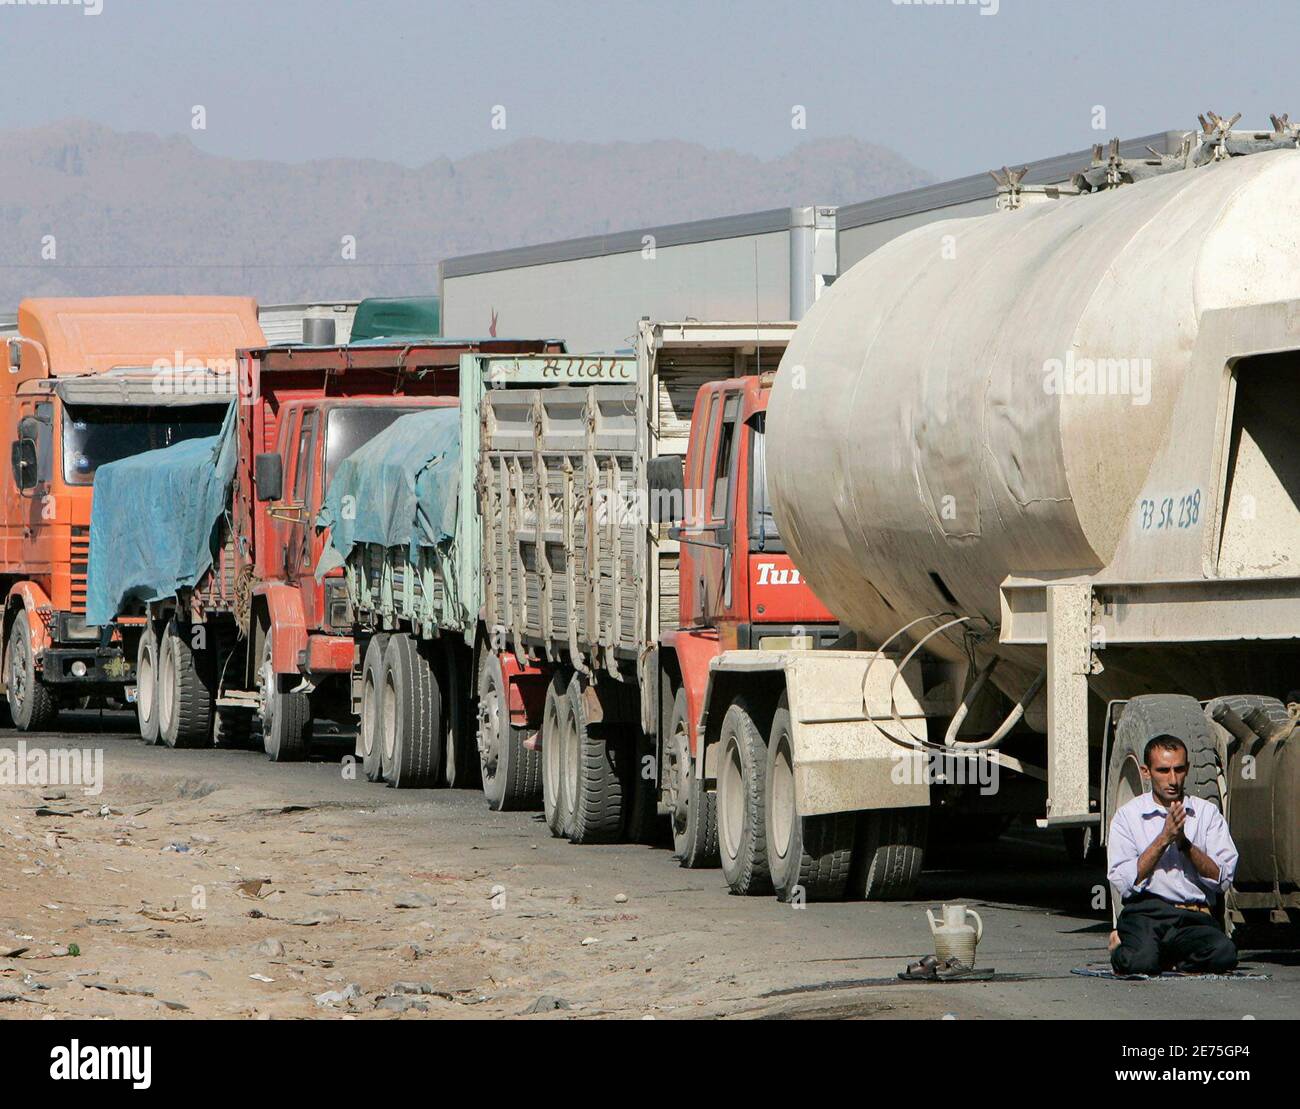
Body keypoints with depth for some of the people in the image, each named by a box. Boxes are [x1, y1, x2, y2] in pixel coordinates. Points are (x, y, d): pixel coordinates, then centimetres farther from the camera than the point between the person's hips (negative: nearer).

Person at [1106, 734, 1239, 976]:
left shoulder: (1207, 813, 13)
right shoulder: (1128, 815, 7)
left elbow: (1223, 878, 2)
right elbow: (1123, 883, -4)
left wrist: (1184, 843, -10)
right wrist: (1164, 839, -9)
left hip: (1195, 918, 2)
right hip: (1145, 913, -2)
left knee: (1223, 953, -32)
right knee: (1142, 961, -34)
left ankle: (1166, 960, 1)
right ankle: (1122, 949, 5)